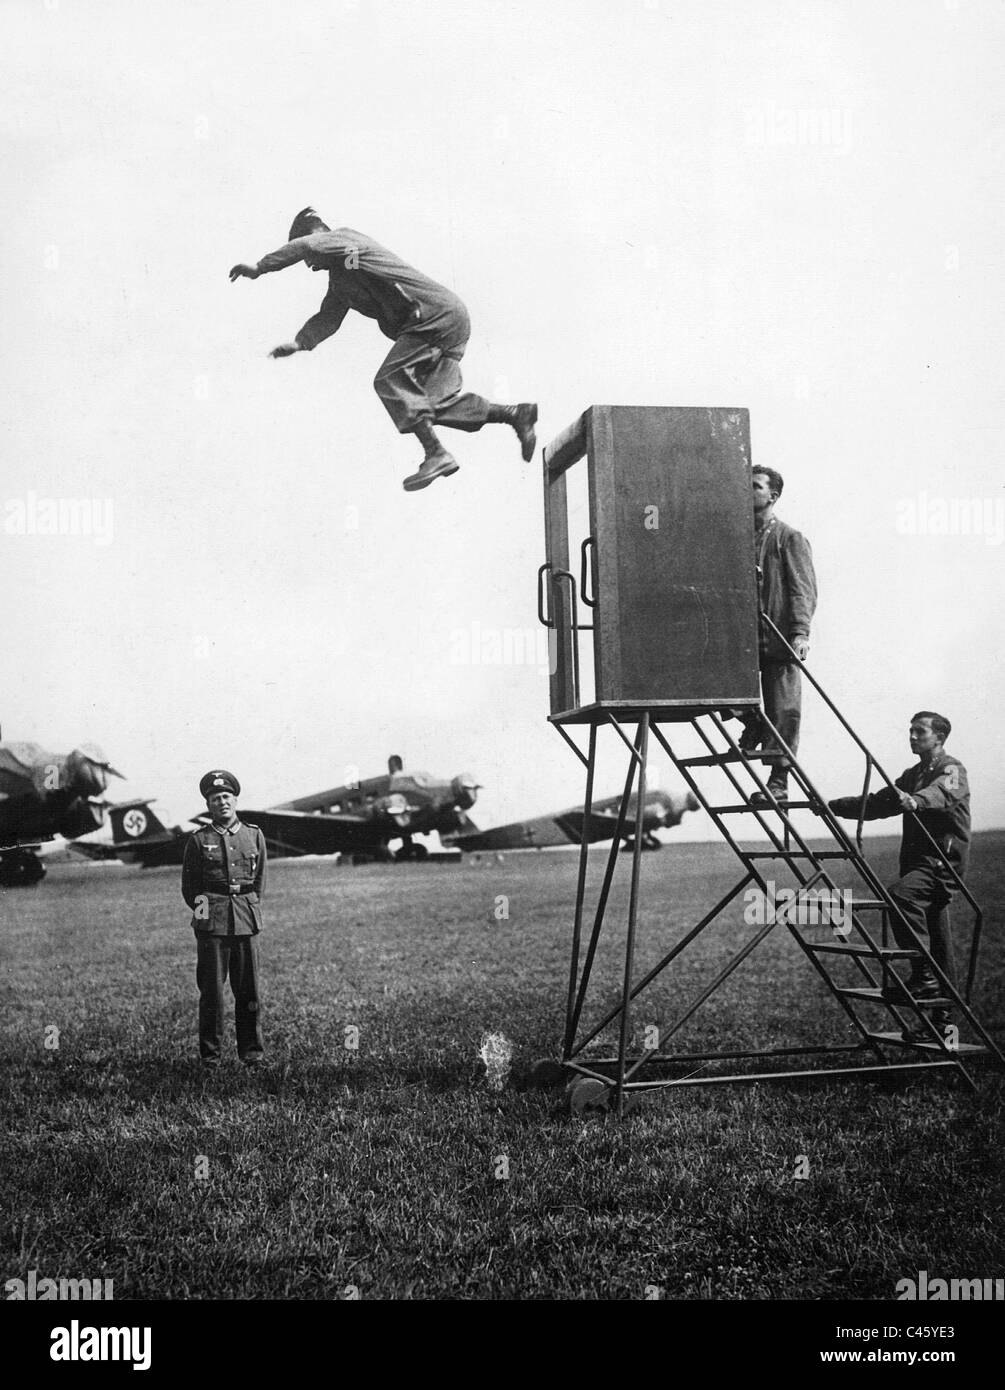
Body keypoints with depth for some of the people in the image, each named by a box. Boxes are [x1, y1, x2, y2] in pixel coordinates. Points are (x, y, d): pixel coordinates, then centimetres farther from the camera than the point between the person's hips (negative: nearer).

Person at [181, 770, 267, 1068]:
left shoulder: (254, 835, 10)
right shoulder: (198, 839, 3)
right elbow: (188, 886, 8)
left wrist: (251, 909, 10)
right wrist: (203, 909, 2)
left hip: (247, 920, 2)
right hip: (211, 923, -2)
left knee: (248, 988, 4)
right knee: (211, 989, -1)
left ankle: (252, 1050, 14)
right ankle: (210, 1053, 9)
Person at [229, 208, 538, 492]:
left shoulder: (346, 238, -3)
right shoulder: (339, 278, 25)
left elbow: (302, 246, -19)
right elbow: (329, 317, 20)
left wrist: (260, 268, -16)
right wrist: (298, 343, 6)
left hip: (435, 314, -10)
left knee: (390, 380, -15)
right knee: (436, 398, 5)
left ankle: (436, 454, -21)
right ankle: (516, 414, 5)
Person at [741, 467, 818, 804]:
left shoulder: (790, 538, 1)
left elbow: (804, 589, -7)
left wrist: (800, 632, -19)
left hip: (779, 637, -5)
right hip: (743, 635, 5)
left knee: (782, 712, -1)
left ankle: (778, 780, 6)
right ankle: (752, 723, 9)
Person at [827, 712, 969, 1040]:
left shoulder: (952, 769, -4)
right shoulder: (912, 775, 22)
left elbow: (941, 794, -27)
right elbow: (876, 804, 21)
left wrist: (914, 800, -48)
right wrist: (833, 806, 9)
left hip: (943, 858, -8)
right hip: (917, 859, 8)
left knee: (901, 894, -32)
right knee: (936, 938, 10)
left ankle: (922, 976, -27)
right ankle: (942, 1016, 15)